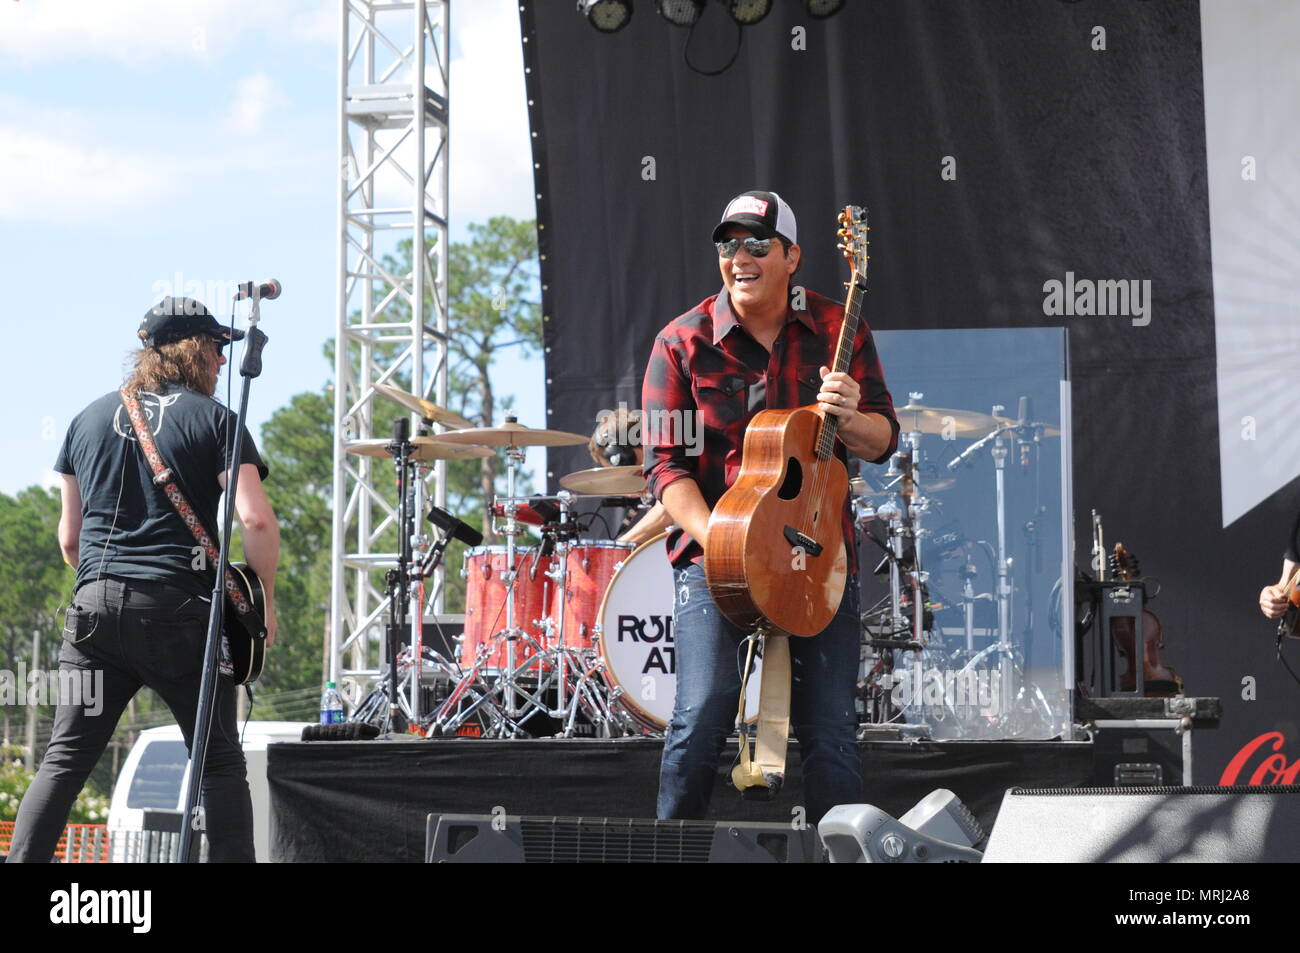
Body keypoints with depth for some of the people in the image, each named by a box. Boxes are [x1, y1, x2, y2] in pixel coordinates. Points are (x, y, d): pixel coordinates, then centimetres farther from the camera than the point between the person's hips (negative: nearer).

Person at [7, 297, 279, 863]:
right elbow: (257, 519, -10)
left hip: (94, 604, 4)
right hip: (179, 608, -4)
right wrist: (265, 601, 1)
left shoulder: (90, 418, 16)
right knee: (220, 763, 6)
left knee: (64, 759, 4)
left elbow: (69, 538, 19)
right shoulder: (214, 419, 2)